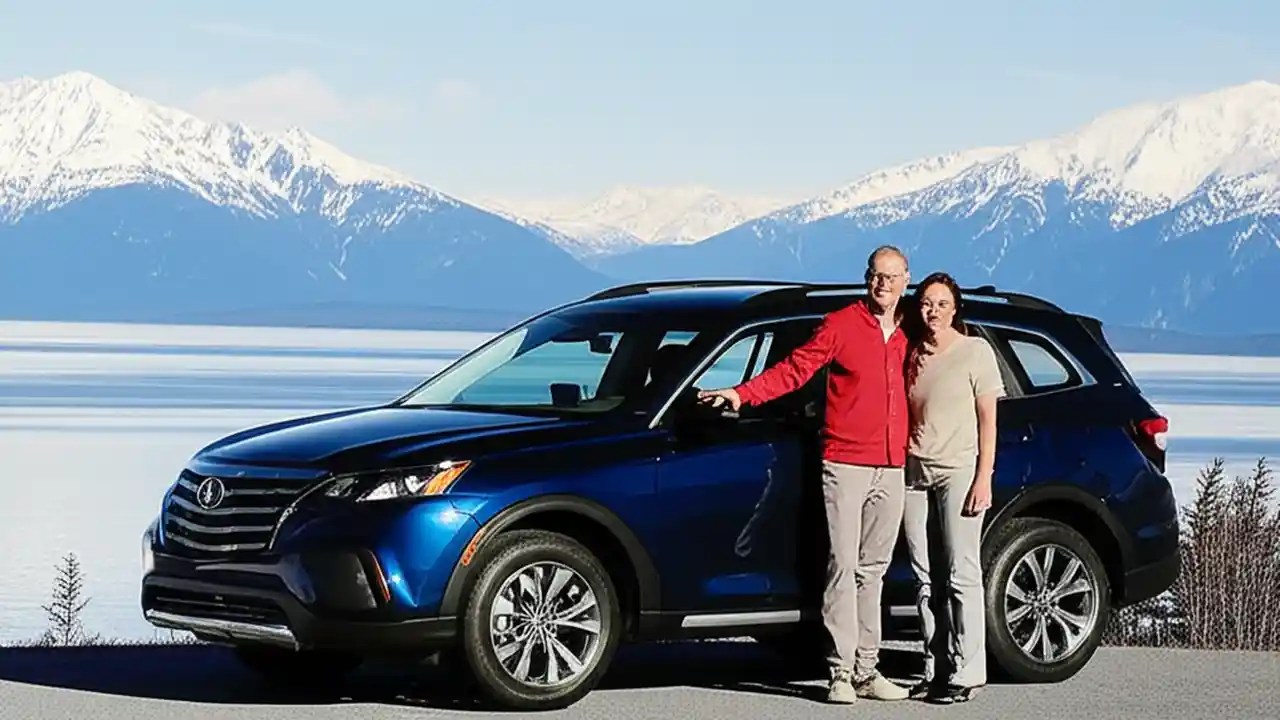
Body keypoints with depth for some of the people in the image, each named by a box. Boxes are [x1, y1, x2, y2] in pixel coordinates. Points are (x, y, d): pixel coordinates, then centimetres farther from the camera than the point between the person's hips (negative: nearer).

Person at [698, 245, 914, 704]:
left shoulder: (910, 335, 11)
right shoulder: (841, 325, -1)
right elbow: (794, 370, -3)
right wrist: (742, 394, -14)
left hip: (892, 470, 4)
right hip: (846, 464, -4)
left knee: (872, 572, 7)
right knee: (842, 568, -6)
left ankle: (867, 671, 10)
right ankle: (842, 672, -7)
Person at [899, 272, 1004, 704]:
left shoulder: (975, 351, 0)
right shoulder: (913, 354, 14)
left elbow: (988, 421, -2)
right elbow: (903, 416, 15)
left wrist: (983, 478, -10)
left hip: (958, 471, -5)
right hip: (914, 471, 5)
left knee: (960, 575, -7)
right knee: (925, 580, 4)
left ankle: (965, 673, -7)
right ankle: (936, 670, 8)